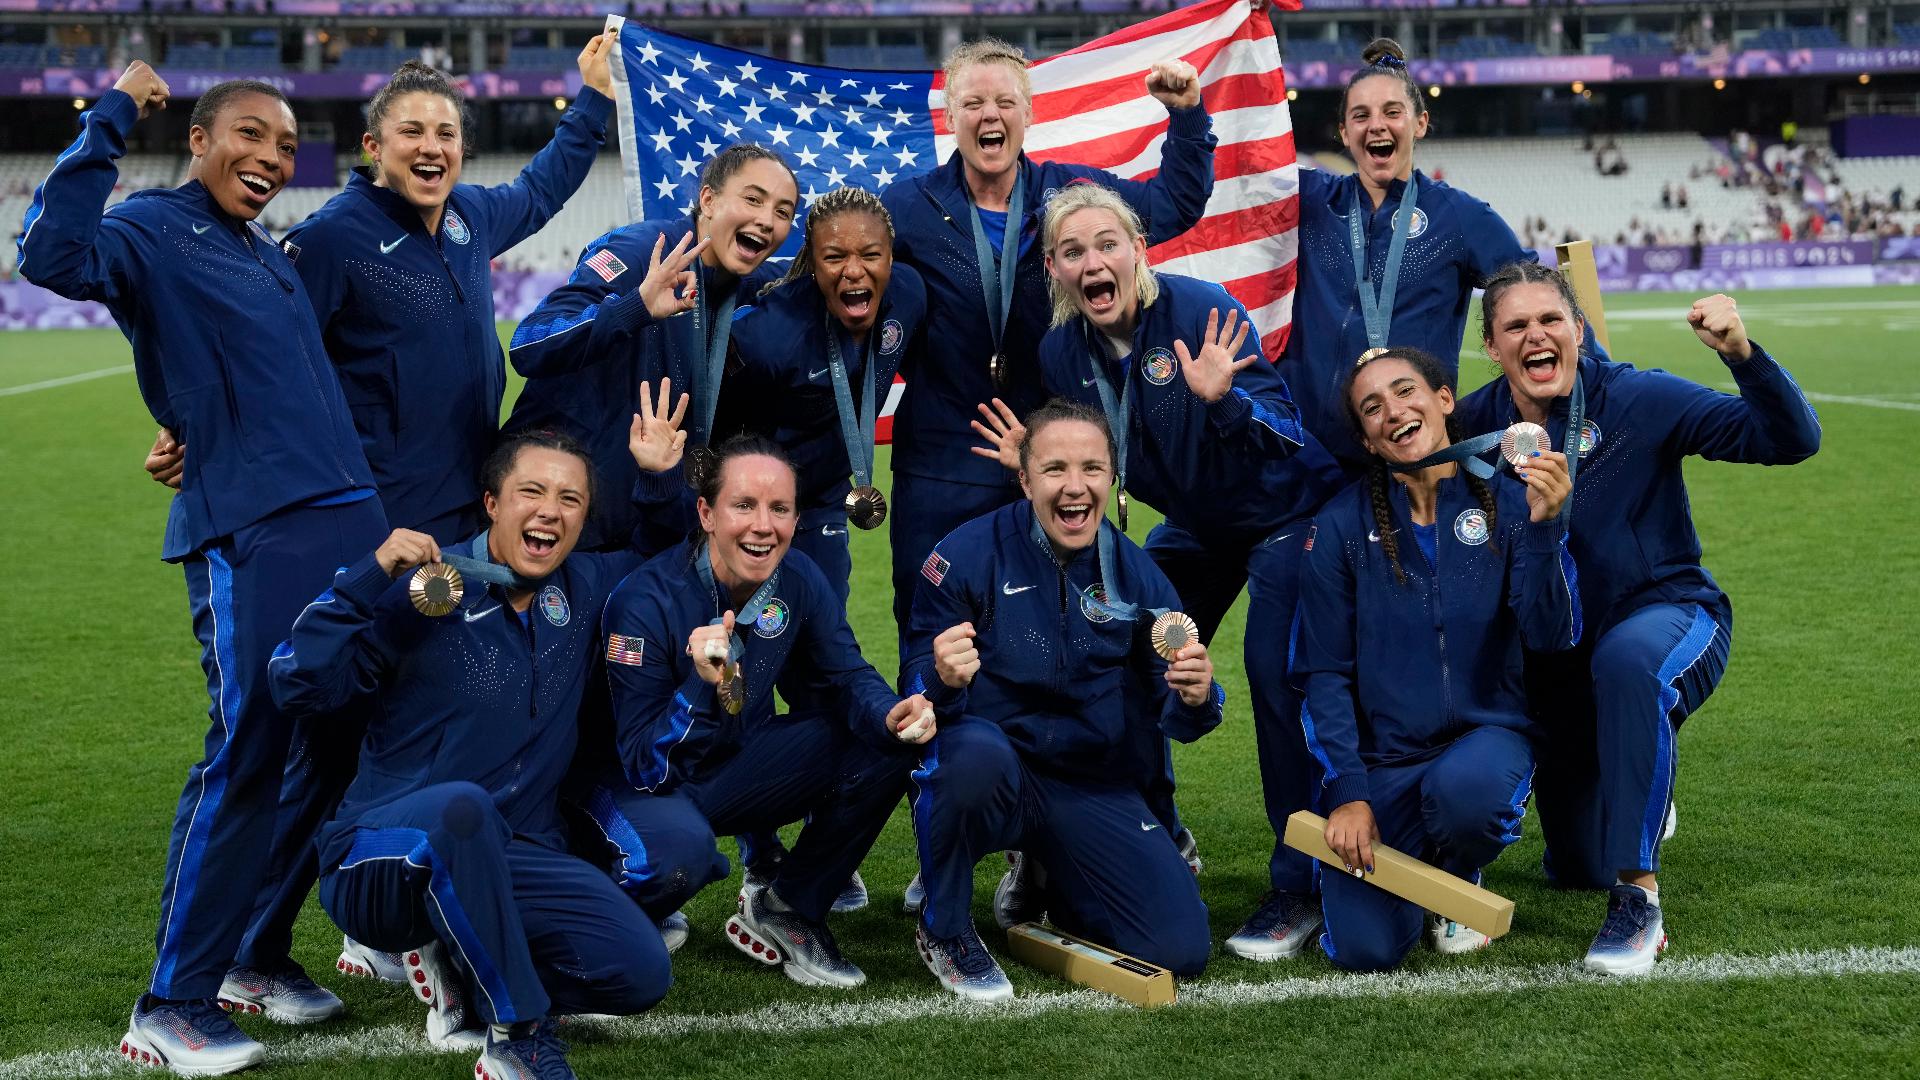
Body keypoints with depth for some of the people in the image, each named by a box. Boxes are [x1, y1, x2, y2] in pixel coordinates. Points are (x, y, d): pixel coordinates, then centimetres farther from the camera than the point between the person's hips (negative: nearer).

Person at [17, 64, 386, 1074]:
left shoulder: (268, 254, 20)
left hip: (353, 522, 8)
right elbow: (52, 252, -25)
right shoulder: (150, 232, -2)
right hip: (249, 536, -8)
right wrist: (109, 119, -19)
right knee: (245, 758, -9)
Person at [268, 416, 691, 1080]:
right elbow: (301, 687, -18)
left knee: (641, 974, -18)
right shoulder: (427, 587, -10)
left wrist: (659, 477, 11)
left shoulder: (587, 589, 7)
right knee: (459, 806, -41)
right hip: (380, 861, -5)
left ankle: (460, 966, 6)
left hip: (512, 860, 5)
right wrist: (371, 576, -27)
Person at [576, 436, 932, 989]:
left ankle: (785, 912, 3)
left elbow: (847, 678, -2)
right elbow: (644, 765, -25)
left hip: (736, 767, 6)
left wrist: (891, 714, -26)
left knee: (888, 744, -12)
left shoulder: (799, 580, -11)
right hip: (642, 786, -6)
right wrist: (704, 687, -43)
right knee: (679, 850, -40)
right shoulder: (646, 601, -26)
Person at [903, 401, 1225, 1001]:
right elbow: (918, 696, -14)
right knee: (976, 749, -40)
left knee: (1182, 951, -10)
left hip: (1093, 790, 3)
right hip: (988, 773, -3)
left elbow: (1168, 716, 1)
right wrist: (943, 681, -38)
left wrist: (1194, 698, -23)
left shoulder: (1138, 576, 0)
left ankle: (1050, 885, 24)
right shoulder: (967, 557, -12)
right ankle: (944, 929, -10)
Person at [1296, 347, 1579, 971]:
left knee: (1463, 786, -38)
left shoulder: (1505, 503, -1)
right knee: (1365, 949, -18)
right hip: (1381, 757, 0)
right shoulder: (1341, 526, -3)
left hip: (1487, 735, 0)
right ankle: (1410, 861, 20)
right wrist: (1346, 794, -11)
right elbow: (1325, 673, -2)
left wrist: (1544, 526, -26)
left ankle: (1461, 874, 2)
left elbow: (1551, 636, -12)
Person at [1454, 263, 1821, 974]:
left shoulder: (1638, 400, -14)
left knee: (1627, 659, -43)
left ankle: (1638, 902, -32)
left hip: (1667, 614, -4)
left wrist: (1740, 352, -35)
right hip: (1554, 658, 4)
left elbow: (1789, 440, -18)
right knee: (1579, 870, 8)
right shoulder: (1473, 427, -6)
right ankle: (1637, 795, 48)